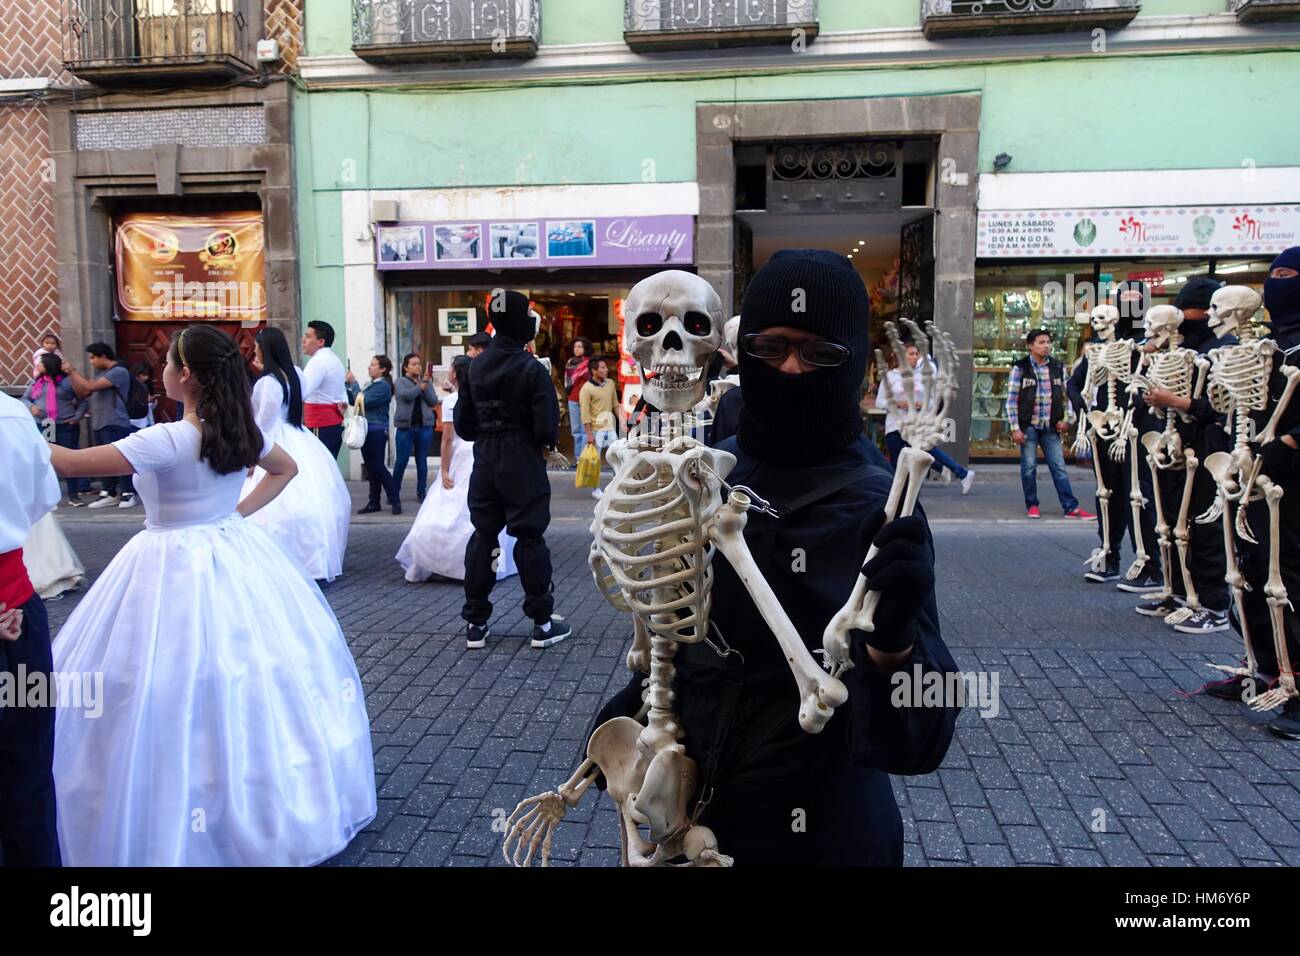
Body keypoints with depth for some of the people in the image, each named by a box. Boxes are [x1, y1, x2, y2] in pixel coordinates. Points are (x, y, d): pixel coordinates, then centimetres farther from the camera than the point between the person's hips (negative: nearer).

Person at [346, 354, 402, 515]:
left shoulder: (383, 386, -11)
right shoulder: (371, 384, 14)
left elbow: (363, 401, -18)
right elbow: (354, 400, 11)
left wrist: (353, 383, -10)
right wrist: (347, 385, 2)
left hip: (377, 431, -8)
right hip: (367, 430, 8)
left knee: (377, 466, -6)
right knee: (371, 467, 10)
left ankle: (395, 500, 2)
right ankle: (374, 502, 15)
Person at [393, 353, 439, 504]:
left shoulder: (427, 382, 11)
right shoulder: (401, 382, 4)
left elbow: (433, 402, -1)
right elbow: (406, 395, -16)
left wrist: (426, 384, -12)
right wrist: (420, 386, -25)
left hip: (424, 426, 2)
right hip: (405, 426, -2)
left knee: (422, 461, 6)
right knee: (401, 461, 0)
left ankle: (421, 493, 15)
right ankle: (394, 492, 13)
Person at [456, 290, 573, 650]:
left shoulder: (474, 367, 3)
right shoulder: (532, 368, -14)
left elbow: (463, 422, 5)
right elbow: (546, 424, -17)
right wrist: (546, 444, 4)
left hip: (485, 460, 5)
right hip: (523, 462, -5)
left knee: (482, 536, 11)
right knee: (530, 539, 2)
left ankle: (476, 623, 15)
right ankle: (542, 623, 9)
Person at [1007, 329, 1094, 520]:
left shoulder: (1058, 368, 8)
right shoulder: (1020, 368, -3)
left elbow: (1066, 395, 14)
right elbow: (1011, 400, -5)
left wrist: (1068, 419, 4)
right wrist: (1015, 428, -9)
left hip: (1051, 427, 3)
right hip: (1028, 426, -3)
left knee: (1059, 467, 3)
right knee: (1029, 466, 2)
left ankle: (1071, 507, 4)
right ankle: (1032, 505, 15)